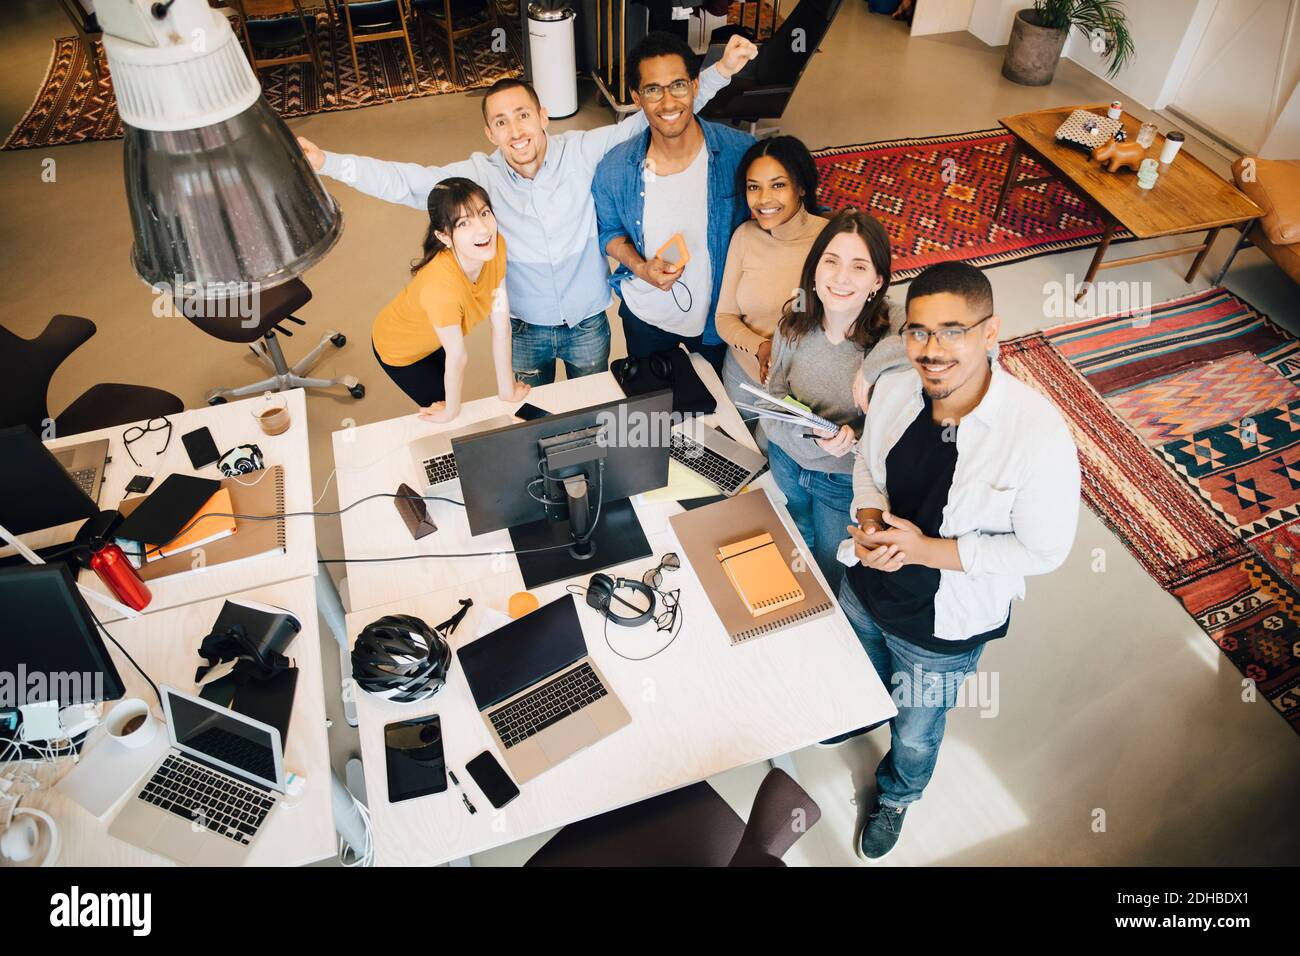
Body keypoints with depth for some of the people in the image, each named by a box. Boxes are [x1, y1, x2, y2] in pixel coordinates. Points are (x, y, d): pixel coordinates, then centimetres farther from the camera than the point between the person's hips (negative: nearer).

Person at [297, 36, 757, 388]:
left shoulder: (583, 153, -15)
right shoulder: (480, 176, -14)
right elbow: (405, 180, -18)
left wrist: (719, 71, -23)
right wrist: (327, 162, -28)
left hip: (588, 324, 0)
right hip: (525, 329, 0)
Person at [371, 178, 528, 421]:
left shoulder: (495, 246, -28)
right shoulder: (441, 288, -46)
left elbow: (501, 325, -20)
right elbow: (457, 358, -30)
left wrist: (507, 389, -12)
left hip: (435, 338, 5)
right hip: (399, 348, -5)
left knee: (450, 396, 26)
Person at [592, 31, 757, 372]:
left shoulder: (740, 152, -21)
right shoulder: (614, 169, -17)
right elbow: (609, 231, 0)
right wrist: (641, 266, -21)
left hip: (719, 315, -1)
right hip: (645, 315, 1)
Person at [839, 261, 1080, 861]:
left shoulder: (1038, 435, -32)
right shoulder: (893, 389, -18)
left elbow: (1044, 551, -21)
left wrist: (927, 549, -29)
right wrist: (869, 519, -19)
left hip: (944, 626, -3)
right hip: (864, 589, 4)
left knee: (915, 731, 25)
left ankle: (896, 797, 60)